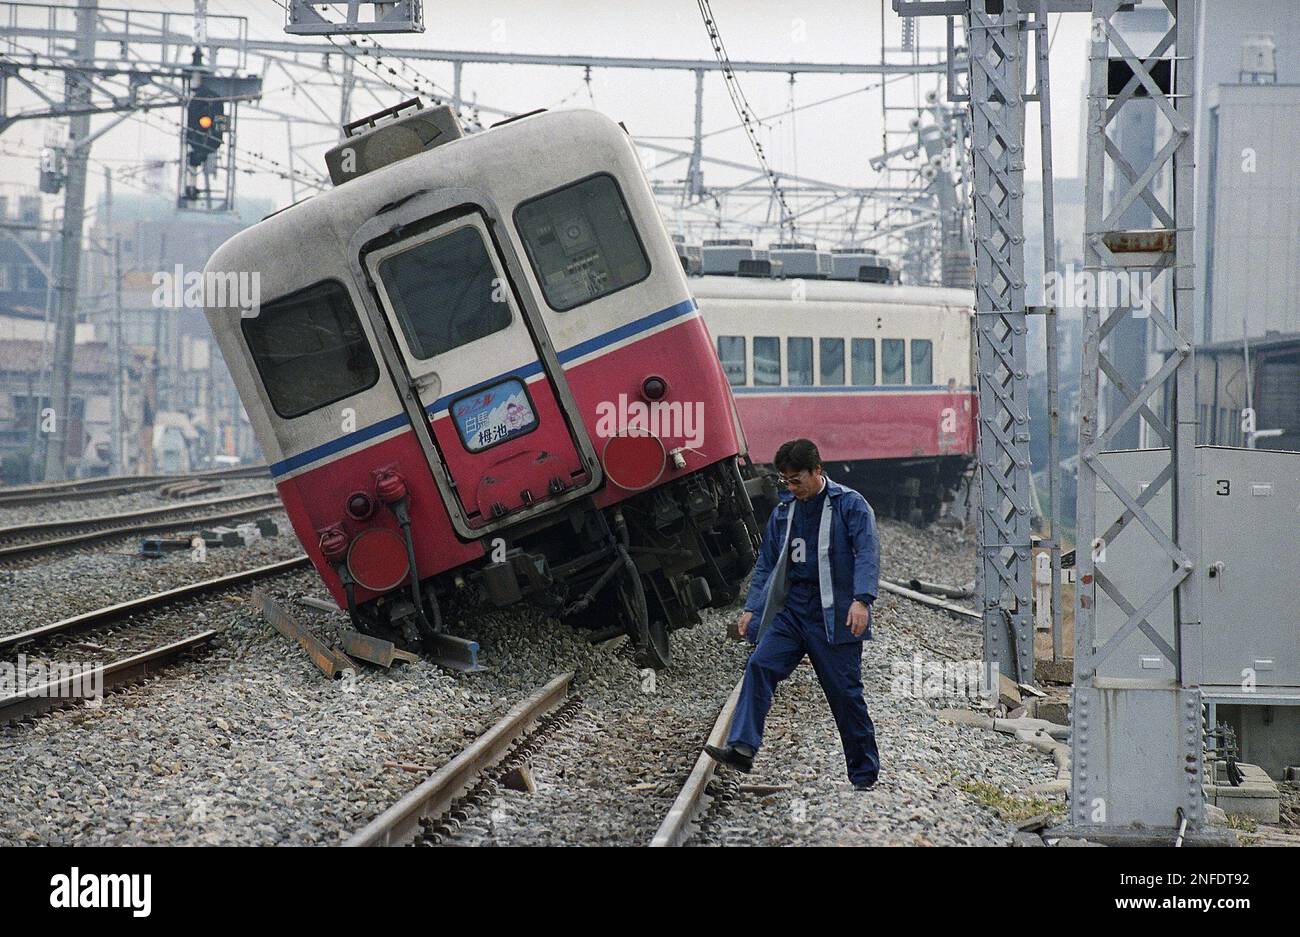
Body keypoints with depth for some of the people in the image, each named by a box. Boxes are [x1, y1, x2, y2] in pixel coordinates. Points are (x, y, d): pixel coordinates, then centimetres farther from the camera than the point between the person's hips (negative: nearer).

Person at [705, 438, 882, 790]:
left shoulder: (851, 505, -2)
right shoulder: (783, 512, 16)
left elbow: (867, 554, -12)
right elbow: (766, 563, 22)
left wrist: (861, 600, -27)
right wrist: (752, 608, 12)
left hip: (832, 616, -5)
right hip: (790, 610, 5)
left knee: (845, 692, -1)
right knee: (759, 667, -18)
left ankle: (864, 776, 12)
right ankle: (742, 748, -27)